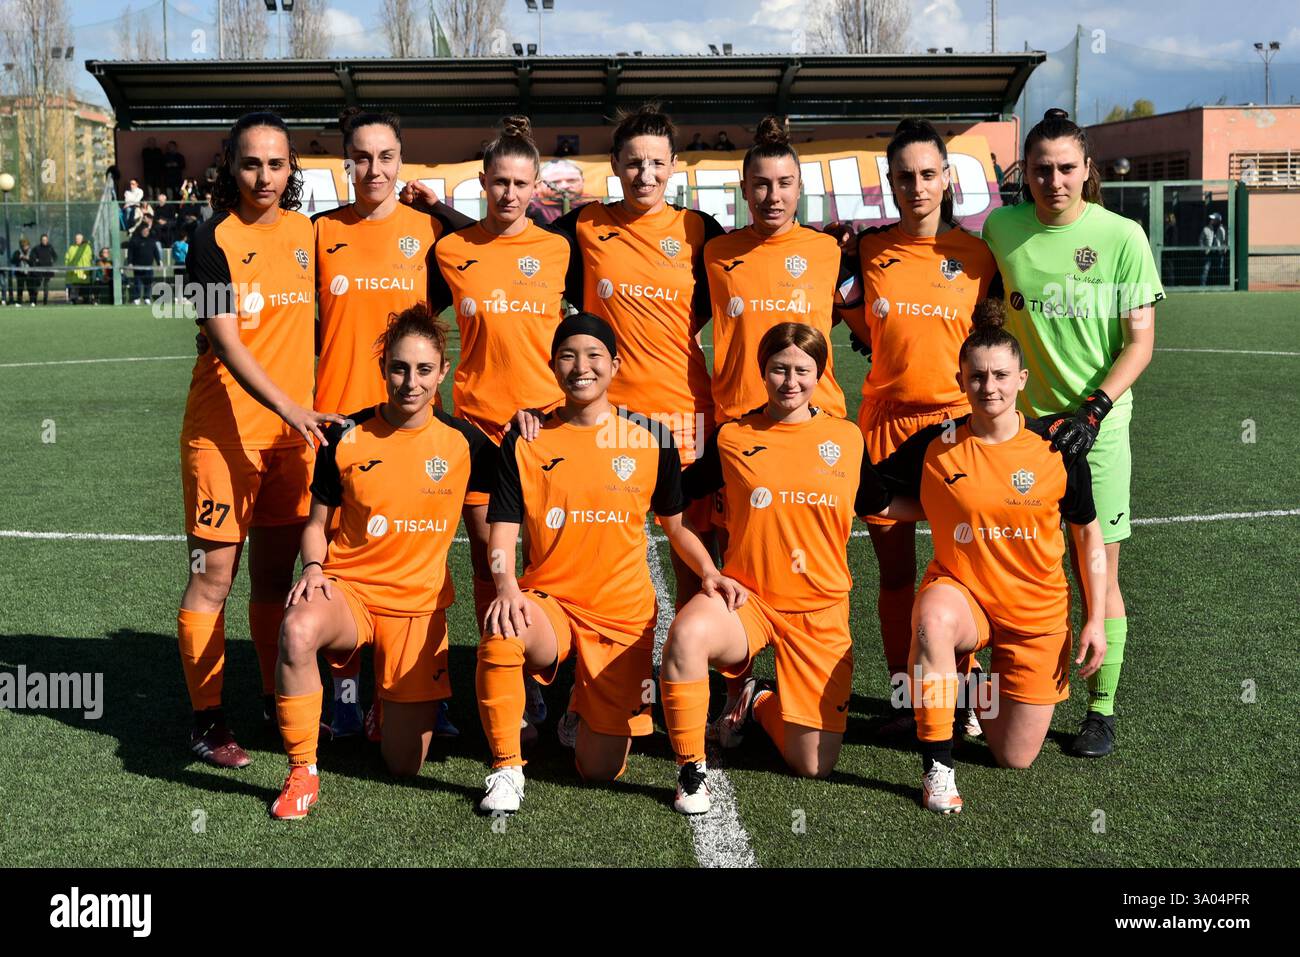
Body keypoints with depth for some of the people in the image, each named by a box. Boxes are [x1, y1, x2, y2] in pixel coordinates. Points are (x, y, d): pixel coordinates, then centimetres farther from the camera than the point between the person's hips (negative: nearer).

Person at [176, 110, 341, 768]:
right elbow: (226, 341, -17)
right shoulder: (214, 240, -9)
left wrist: (306, 408, 13)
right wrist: (289, 408, -27)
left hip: (294, 427, 5)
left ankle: (278, 700, 26)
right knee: (213, 575, -1)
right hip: (225, 429, -5)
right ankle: (207, 719, 8)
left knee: (276, 571, 14)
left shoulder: (303, 231, 9)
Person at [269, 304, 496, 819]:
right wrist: (314, 568, -14)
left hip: (419, 605, 1)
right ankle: (302, 773, -20)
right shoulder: (347, 437, -4)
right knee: (298, 630, -39)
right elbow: (317, 524, 6)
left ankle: (396, 698, 38)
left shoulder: (462, 441, -3)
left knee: (404, 764, 1)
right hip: (348, 588, -1)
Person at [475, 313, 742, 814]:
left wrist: (710, 574, -6)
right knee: (502, 630, -38)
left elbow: (676, 525, 12)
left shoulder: (650, 440, 2)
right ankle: (506, 767, -15)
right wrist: (506, 586, -23)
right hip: (549, 601, 0)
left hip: (622, 615, 1)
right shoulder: (525, 442, 1)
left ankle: (587, 705, 35)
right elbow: (503, 531, -3)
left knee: (600, 770, -3)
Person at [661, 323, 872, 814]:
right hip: (745, 597, -1)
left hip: (819, 609, 1)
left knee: (814, 764, -4)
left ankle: (761, 704, 31)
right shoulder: (732, 436, 2)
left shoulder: (847, 438, 5)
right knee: (687, 634, -37)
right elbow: (677, 492, 10)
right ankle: (692, 772, -16)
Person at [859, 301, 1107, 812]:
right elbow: (872, 494, 2)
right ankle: (938, 766, -25)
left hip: (1038, 611, 1)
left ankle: (980, 688, 37)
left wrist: (1096, 620, -2)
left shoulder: (1057, 447, -8)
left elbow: (1088, 534, 2)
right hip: (959, 591, -1)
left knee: (1016, 758, 2)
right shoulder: (935, 445, -9)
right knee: (933, 620, -40)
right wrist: (941, 510, -8)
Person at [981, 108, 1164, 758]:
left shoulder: (1122, 236, -5)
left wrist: (1094, 408, -14)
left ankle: (1102, 711, 13)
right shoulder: (1001, 229, 2)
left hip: (1095, 424, -2)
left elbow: (1140, 339, -3)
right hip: (1019, 421, 2)